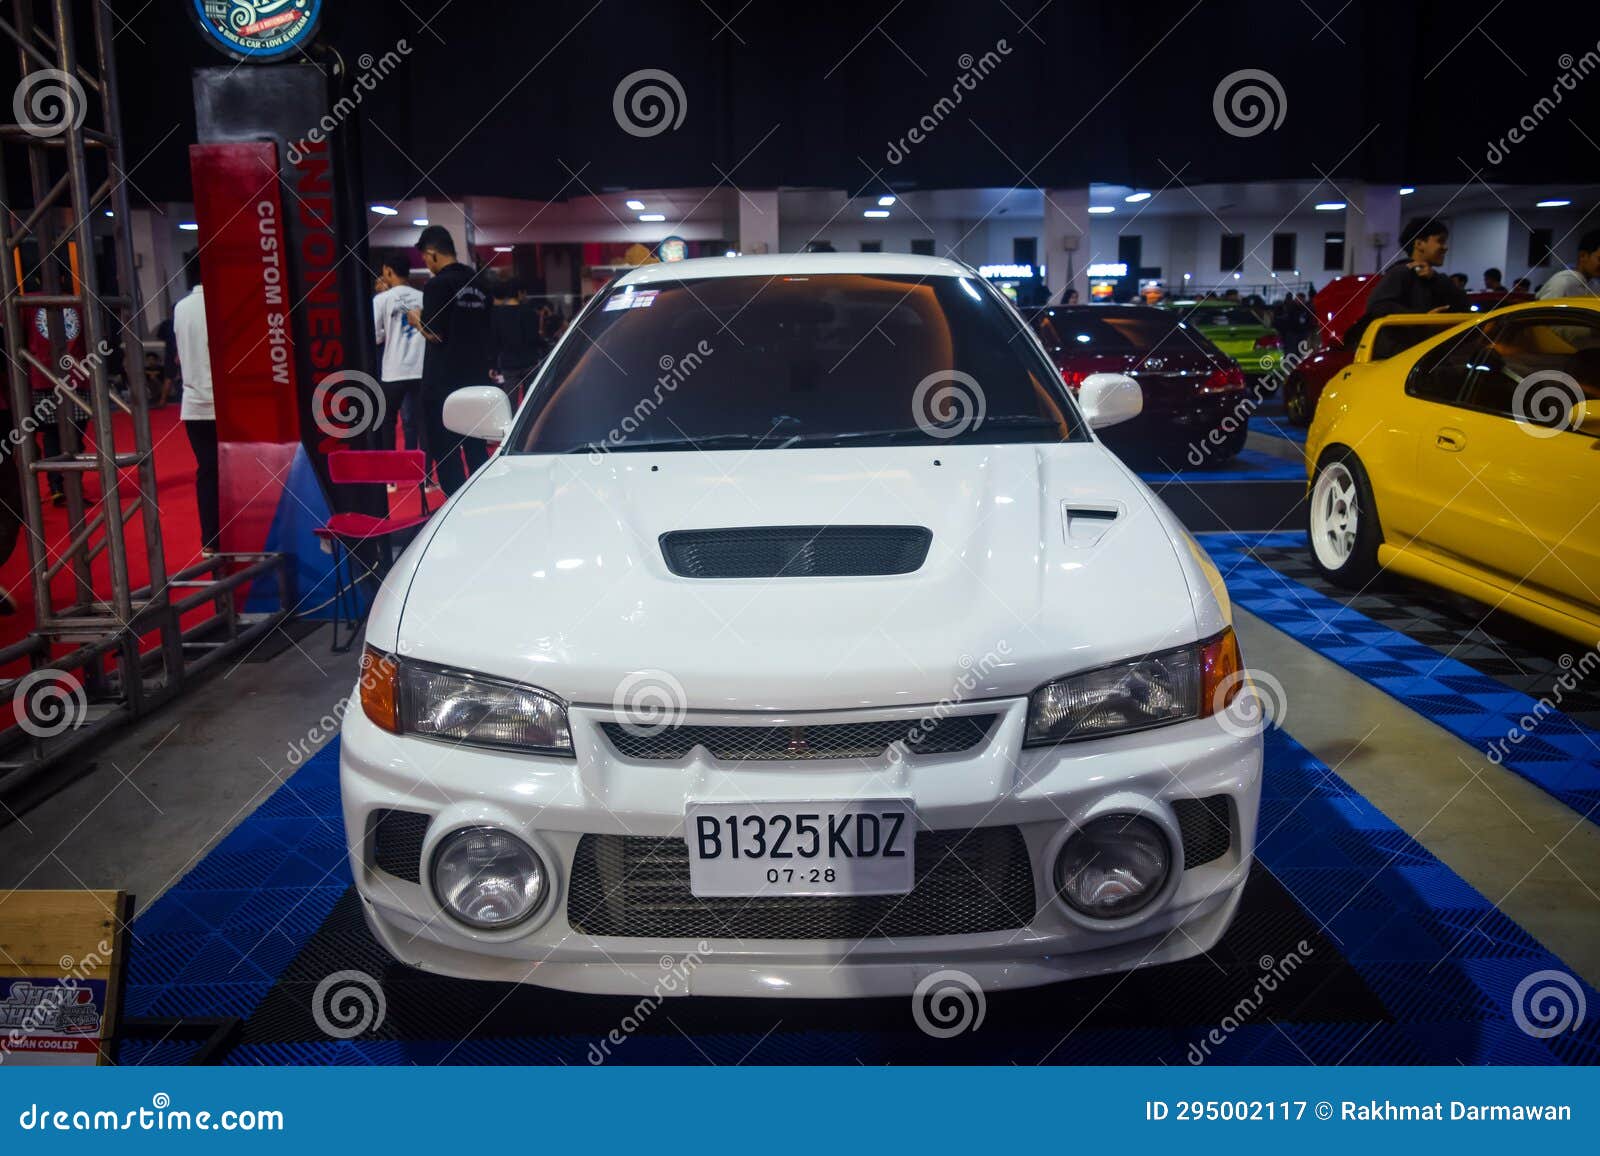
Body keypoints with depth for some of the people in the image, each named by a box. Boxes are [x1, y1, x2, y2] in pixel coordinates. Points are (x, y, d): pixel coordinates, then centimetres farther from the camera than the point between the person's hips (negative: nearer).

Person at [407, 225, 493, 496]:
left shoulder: (437, 285, -13)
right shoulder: (479, 284, 9)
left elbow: (435, 333, -15)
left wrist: (417, 319, 1)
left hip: (444, 381, -7)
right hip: (476, 376, 7)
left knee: (445, 451, -1)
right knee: (476, 446, 14)